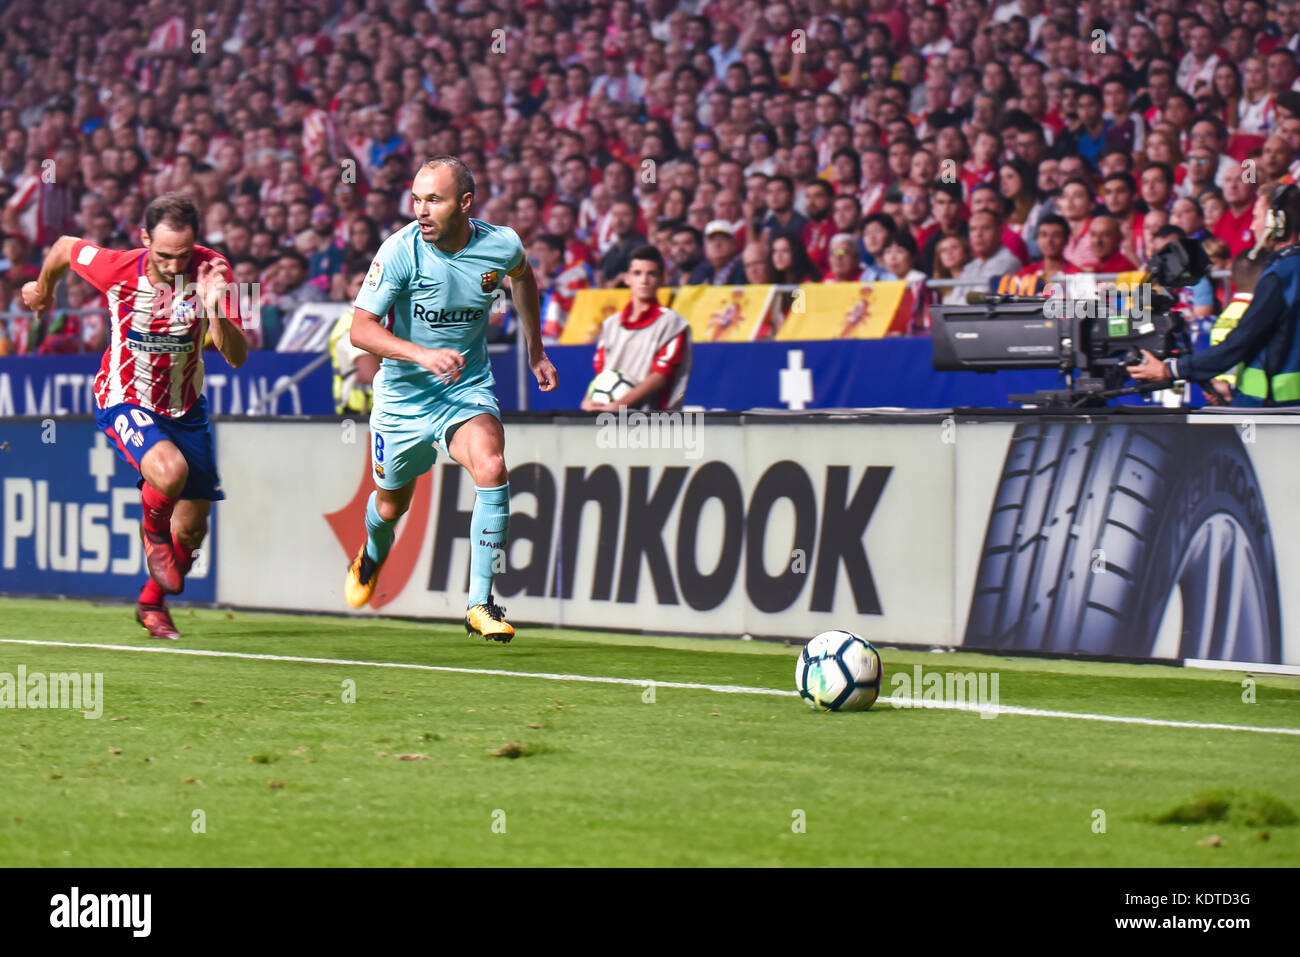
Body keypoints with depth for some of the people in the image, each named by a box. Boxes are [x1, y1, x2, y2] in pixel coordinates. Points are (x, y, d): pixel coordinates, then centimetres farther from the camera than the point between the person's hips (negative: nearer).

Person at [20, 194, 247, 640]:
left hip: (185, 408, 3)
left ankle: (152, 602, 37)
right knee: (170, 469, -32)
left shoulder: (212, 270, -20)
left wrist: (215, 314, -44)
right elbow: (64, 247, 0)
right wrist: (43, 289, 20)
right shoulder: (115, 268, -24)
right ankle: (153, 534, 3)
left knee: (191, 527, 8)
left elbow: (237, 357, -24)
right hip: (125, 402, -3)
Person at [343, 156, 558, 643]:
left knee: (491, 466, -28)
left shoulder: (502, 245, -12)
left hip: (468, 387, 0)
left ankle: (480, 604, -20)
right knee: (391, 506, 14)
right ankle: (373, 554, 55)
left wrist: (535, 351, 19)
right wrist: (422, 354, -38)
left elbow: (523, 277, 14)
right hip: (403, 393, 0)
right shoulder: (401, 250, -21)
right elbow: (361, 329, -22)